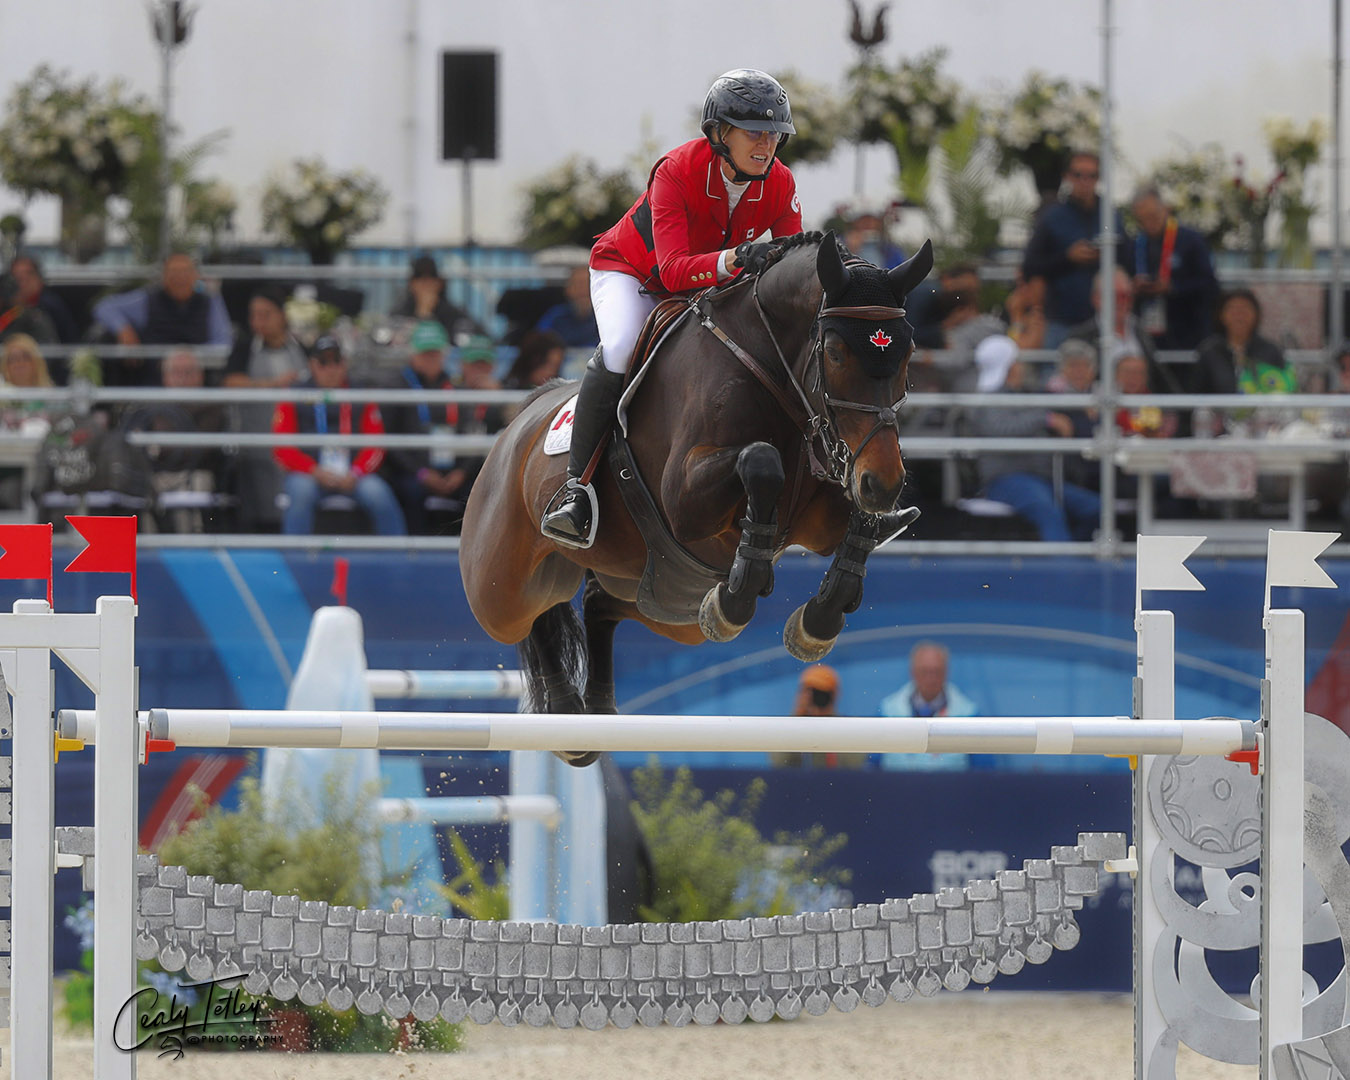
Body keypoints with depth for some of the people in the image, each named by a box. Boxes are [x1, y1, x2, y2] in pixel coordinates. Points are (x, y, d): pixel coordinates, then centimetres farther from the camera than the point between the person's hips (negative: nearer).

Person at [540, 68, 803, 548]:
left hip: (709, 288, 5)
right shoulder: (676, 172, -32)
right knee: (620, 349, -35)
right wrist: (732, 260, -61)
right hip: (630, 273, -5)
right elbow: (673, 270, -42)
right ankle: (578, 483, -30)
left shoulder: (780, 184, -18)